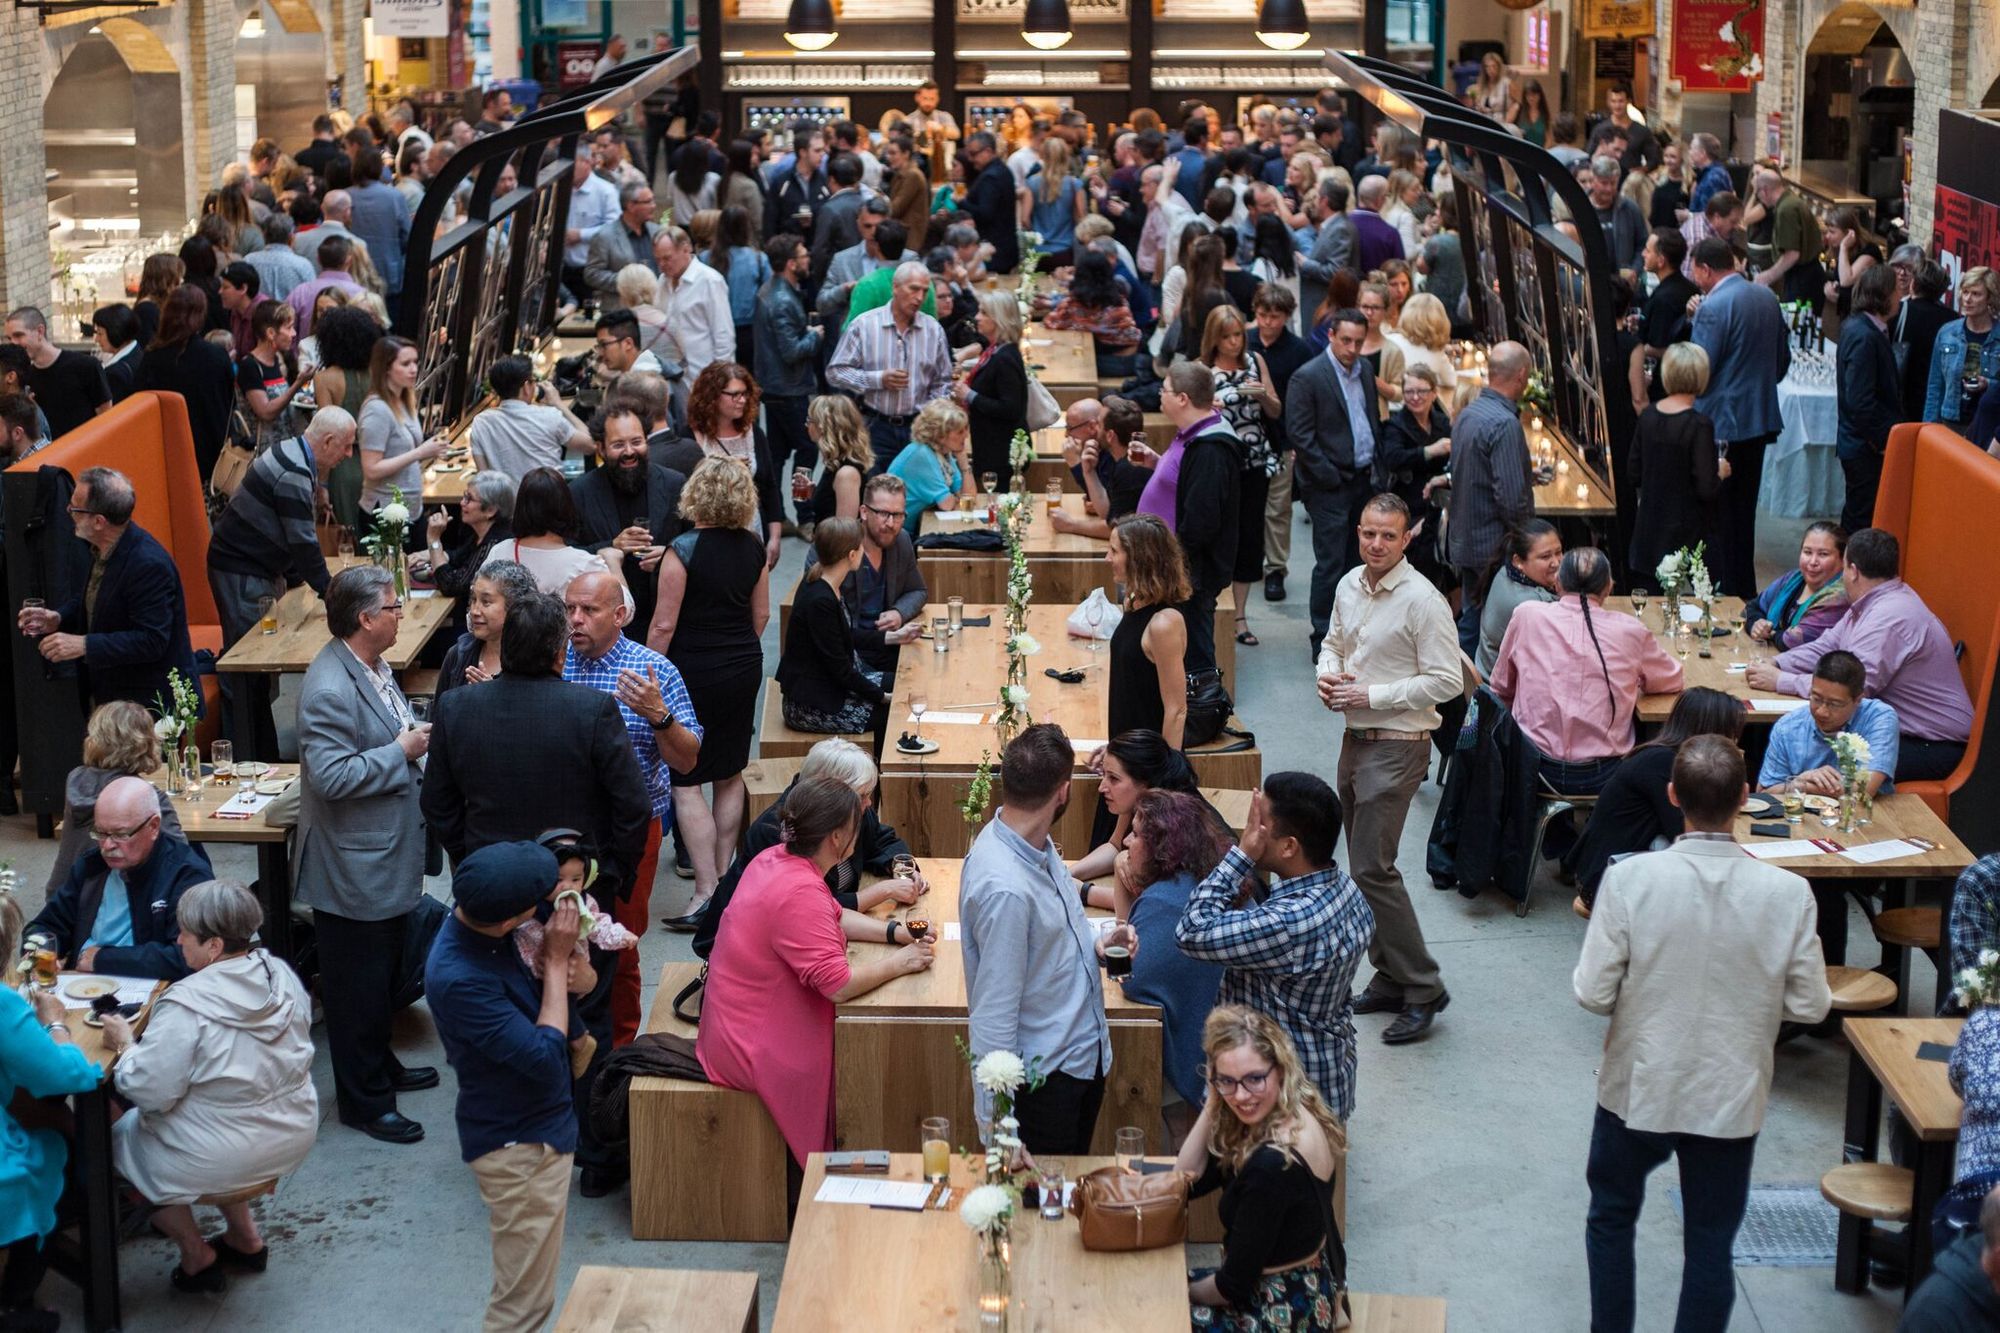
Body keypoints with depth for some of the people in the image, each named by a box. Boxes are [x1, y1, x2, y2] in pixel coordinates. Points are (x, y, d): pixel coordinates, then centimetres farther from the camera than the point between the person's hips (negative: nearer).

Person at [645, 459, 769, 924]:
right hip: (744, 670, 7)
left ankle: (706, 893, -6)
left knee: (686, 782, -2)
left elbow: (663, 625, -16)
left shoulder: (683, 550, -18)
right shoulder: (753, 548, 0)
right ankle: (722, 874, 26)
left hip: (694, 673, -7)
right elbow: (761, 614, 10)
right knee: (730, 776, 16)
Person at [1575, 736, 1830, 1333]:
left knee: (1611, 1216, 23)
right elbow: (1809, 1007, -8)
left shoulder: (1630, 878, -19)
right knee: (1711, 1243, 14)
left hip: (1638, 1087, 0)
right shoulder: (1787, 892, -16)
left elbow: (1593, 994, -16)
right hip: (1731, 1097, 0)